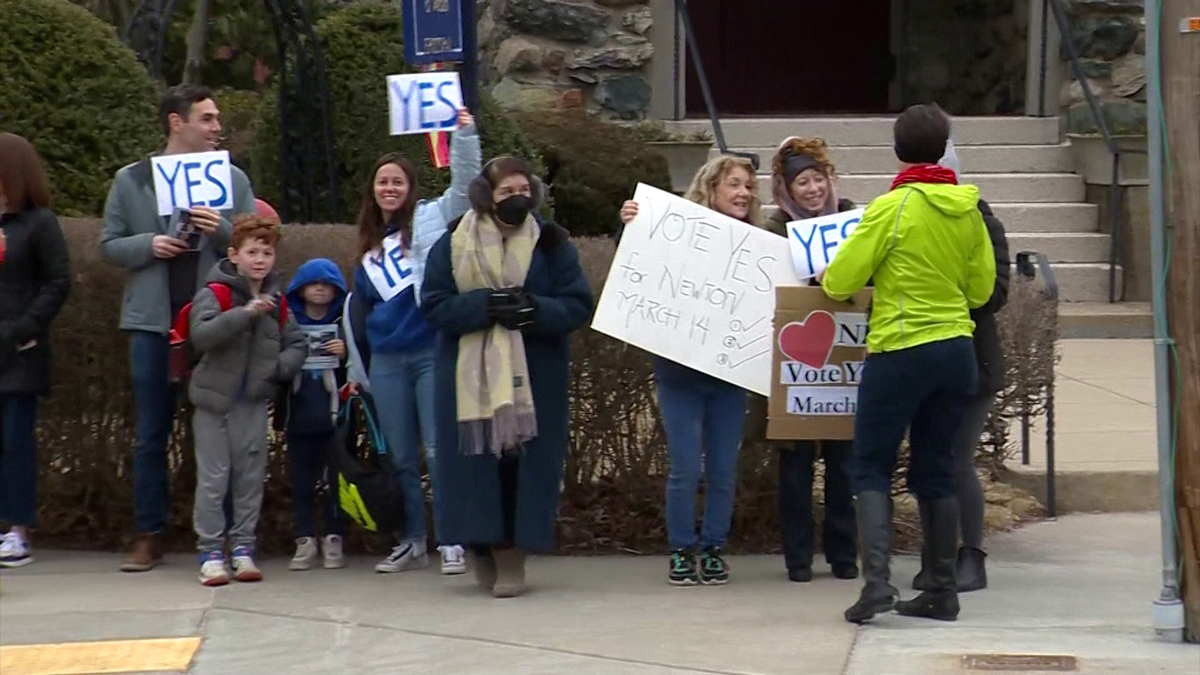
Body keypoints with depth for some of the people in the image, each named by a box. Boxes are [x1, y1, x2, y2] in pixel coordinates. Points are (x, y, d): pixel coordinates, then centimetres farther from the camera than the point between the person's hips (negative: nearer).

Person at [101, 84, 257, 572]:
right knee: (151, 435, 5)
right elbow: (110, 246, 6)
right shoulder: (132, 181, 6)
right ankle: (149, 537, 11)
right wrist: (148, 245, -12)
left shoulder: (233, 180, 7)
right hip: (153, 323, 0)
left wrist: (225, 232, -15)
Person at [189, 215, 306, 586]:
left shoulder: (276, 302, 7)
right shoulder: (214, 294, -9)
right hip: (214, 398, -4)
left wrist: (280, 366, -7)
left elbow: (297, 344, 14)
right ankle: (210, 552, 3)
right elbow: (201, 335, -26)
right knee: (213, 477, -1)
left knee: (251, 475, 7)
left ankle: (243, 547, 16)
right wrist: (245, 313, -33)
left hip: (254, 401, 4)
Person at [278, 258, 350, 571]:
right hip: (299, 414, 1)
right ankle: (305, 541, 7)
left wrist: (347, 354, -11)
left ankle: (333, 540, 6)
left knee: (335, 479, 0)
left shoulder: (344, 323, 7)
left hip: (334, 414, -1)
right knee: (302, 481, 3)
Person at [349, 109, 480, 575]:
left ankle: (452, 541, -2)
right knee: (400, 457, 9)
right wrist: (361, 370, 23)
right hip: (386, 361, 5)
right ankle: (411, 542, 17)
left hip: (432, 352, -5)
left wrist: (464, 133, -23)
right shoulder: (368, 246, 16)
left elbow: (464, 185, -12)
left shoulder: (430, 219, 2)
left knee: (440, 451, -7)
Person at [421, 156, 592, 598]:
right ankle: (483, 547, 11)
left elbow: (578, 306, 0)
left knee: (524, 462, -4)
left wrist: (536, 310, -19)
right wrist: (485, 305, -18)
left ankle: (513, 554, 0)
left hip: (535, 379, 0)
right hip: (470, 378, 0)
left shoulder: (551, 244, 4)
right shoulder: (453, 246, 4)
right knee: (479, 461, -1)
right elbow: (434, 306, -3)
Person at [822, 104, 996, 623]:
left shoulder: (892, 207, -12)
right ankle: (942, 590, 14)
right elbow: (981, 288, 12)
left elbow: (840, 278, -11)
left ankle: (877, 579, -14)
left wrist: (831, 283, 11)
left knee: (871, 468, 1)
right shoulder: (968, 210, 5)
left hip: (900, 351, -6)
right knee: (936, 470, 13)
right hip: (956, 348, 6)